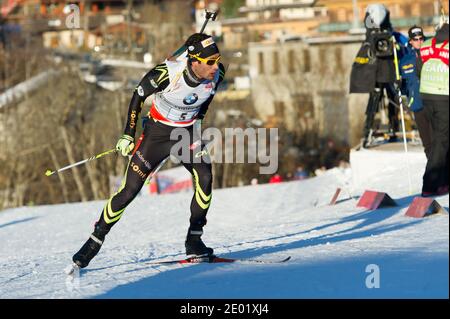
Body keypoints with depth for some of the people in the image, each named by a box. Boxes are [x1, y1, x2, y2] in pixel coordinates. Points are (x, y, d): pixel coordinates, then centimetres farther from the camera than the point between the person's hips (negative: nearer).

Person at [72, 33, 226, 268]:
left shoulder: (216, 74, -19)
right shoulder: (167, 73, -30)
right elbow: (139, 95, -12)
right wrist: (128, 135, -8)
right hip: (157, 132, -3)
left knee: (205, 178, -23)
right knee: (129, 191, -3)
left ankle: (194, 240, -10)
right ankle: (96, 240, 15)